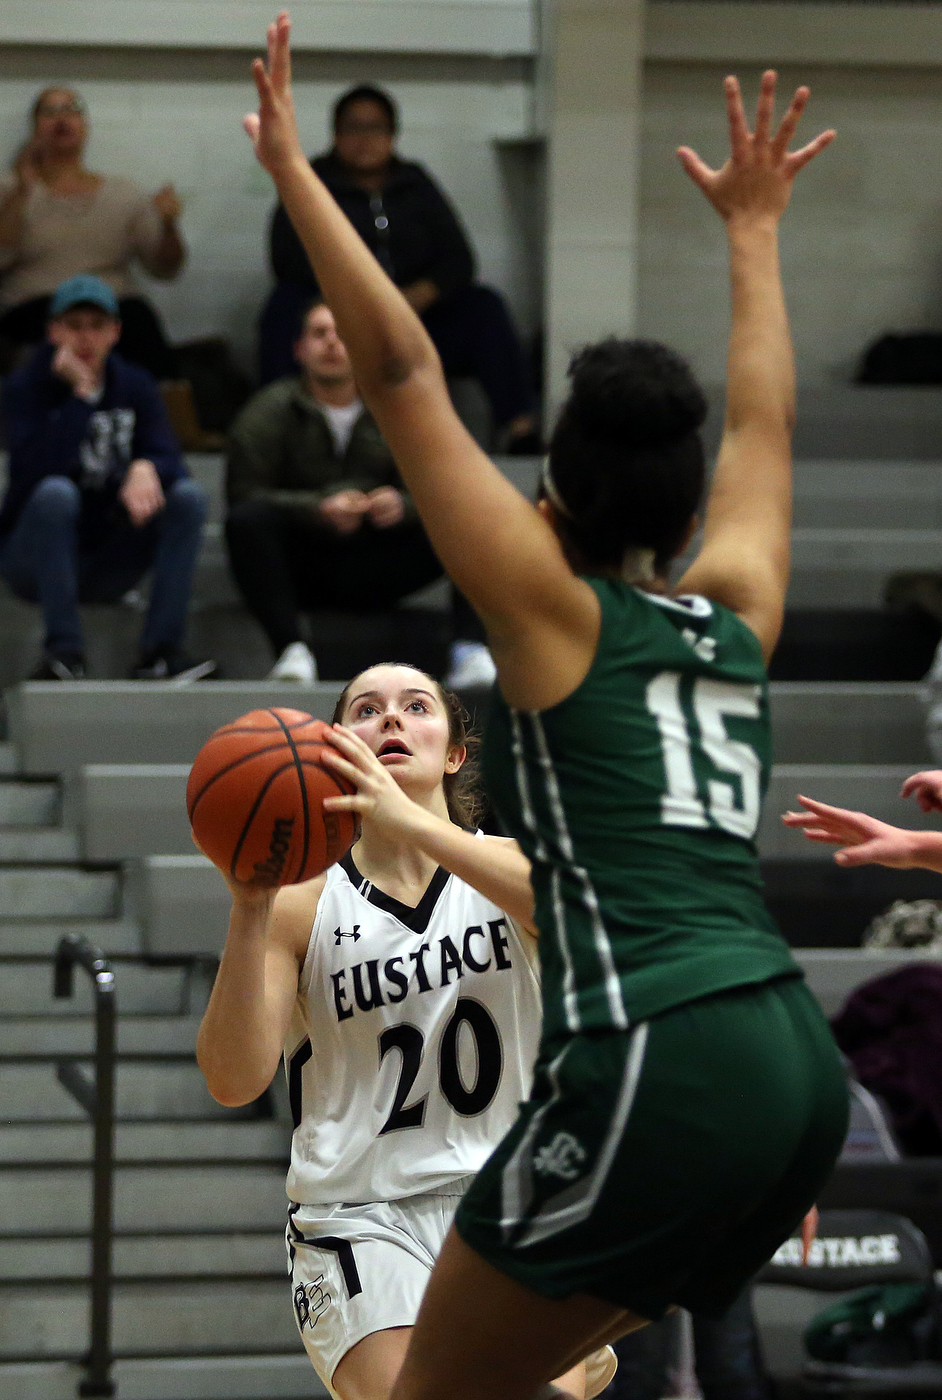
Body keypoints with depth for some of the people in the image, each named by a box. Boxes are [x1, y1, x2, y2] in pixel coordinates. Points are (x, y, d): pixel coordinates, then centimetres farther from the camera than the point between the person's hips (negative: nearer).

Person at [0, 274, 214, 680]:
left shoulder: (135, 386, 5)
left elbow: (170, 461, -7)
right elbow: (36, 471, -25)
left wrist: (146, 469, -31)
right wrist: (80, 393, -24)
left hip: (108, 567, 4)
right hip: (34, 558, -4)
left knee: (189, 495, -17)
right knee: (56, 493, -34)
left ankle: (160, 649, -23)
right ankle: (63, 651, -33)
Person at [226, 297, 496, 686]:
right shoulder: (270, 411, 1)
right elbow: (245, 495, -10)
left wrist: (402, 505, -23)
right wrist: (319, 510, -26)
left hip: (375, 571, 2)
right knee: (246, 521, -33)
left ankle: (470, 651, -31)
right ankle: (292, 651, -37)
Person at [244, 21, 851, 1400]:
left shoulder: (555, 612, 3)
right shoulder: (737, 615, 18)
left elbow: (404, 374, 1)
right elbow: (761, 426, 35)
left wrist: (293, 172, 5)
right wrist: (752, 228, 46)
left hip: (655, 1064, -7)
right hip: (796, 1062, 7)